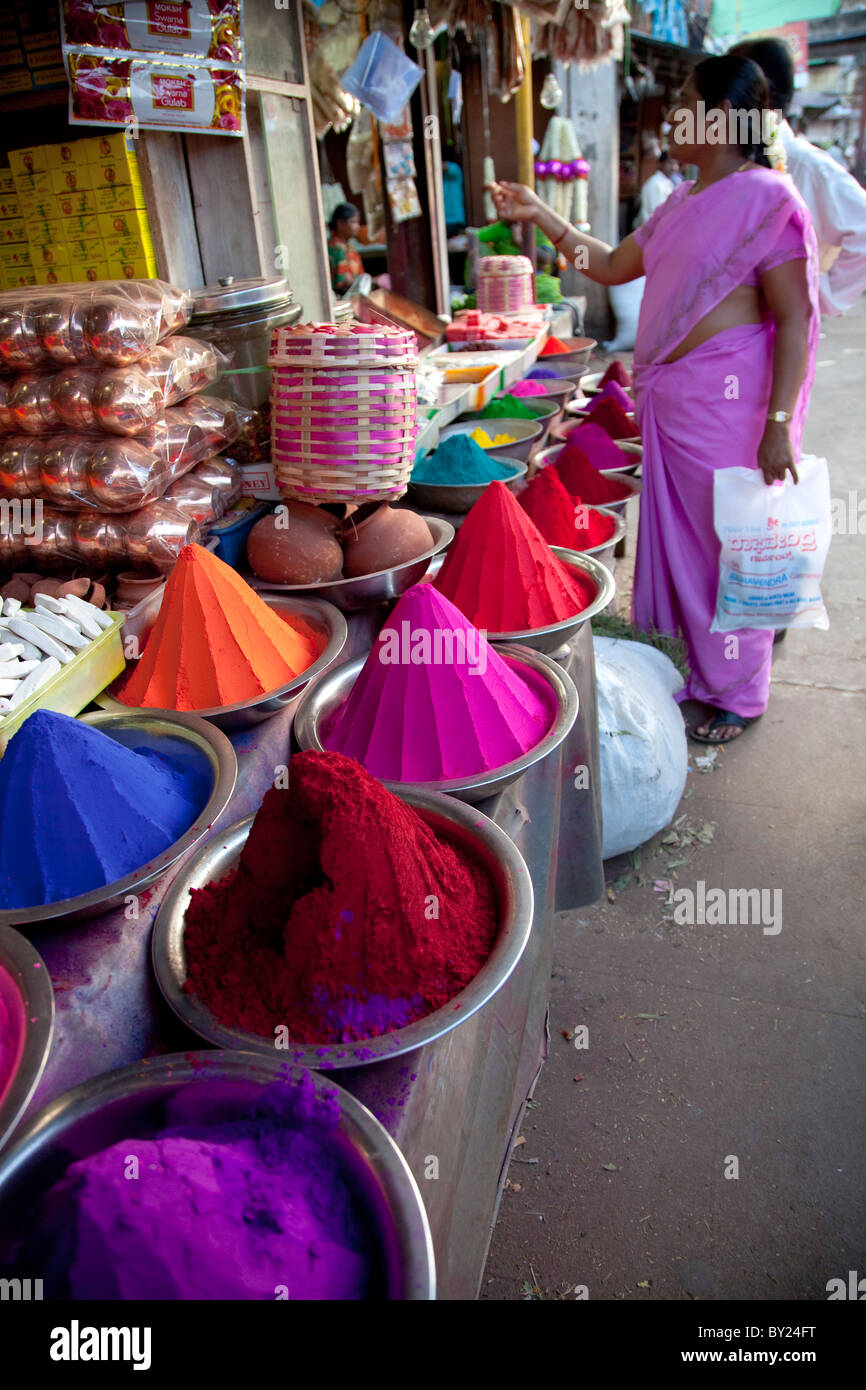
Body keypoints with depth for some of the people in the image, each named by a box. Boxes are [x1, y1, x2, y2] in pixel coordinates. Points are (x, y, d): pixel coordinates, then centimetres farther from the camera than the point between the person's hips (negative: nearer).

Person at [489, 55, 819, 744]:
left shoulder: (767, 199, -10)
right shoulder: (681, 204, 15)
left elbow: (795, 320, -15)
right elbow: (612, 265, 26)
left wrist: (779, 424, -21)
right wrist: (540, 215, 20)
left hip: (728, 398, -8)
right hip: (667, 397, 8)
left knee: (734, 539, 1)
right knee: (677, 533, 13)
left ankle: (740, 693, 17)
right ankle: (697, 671, 30)